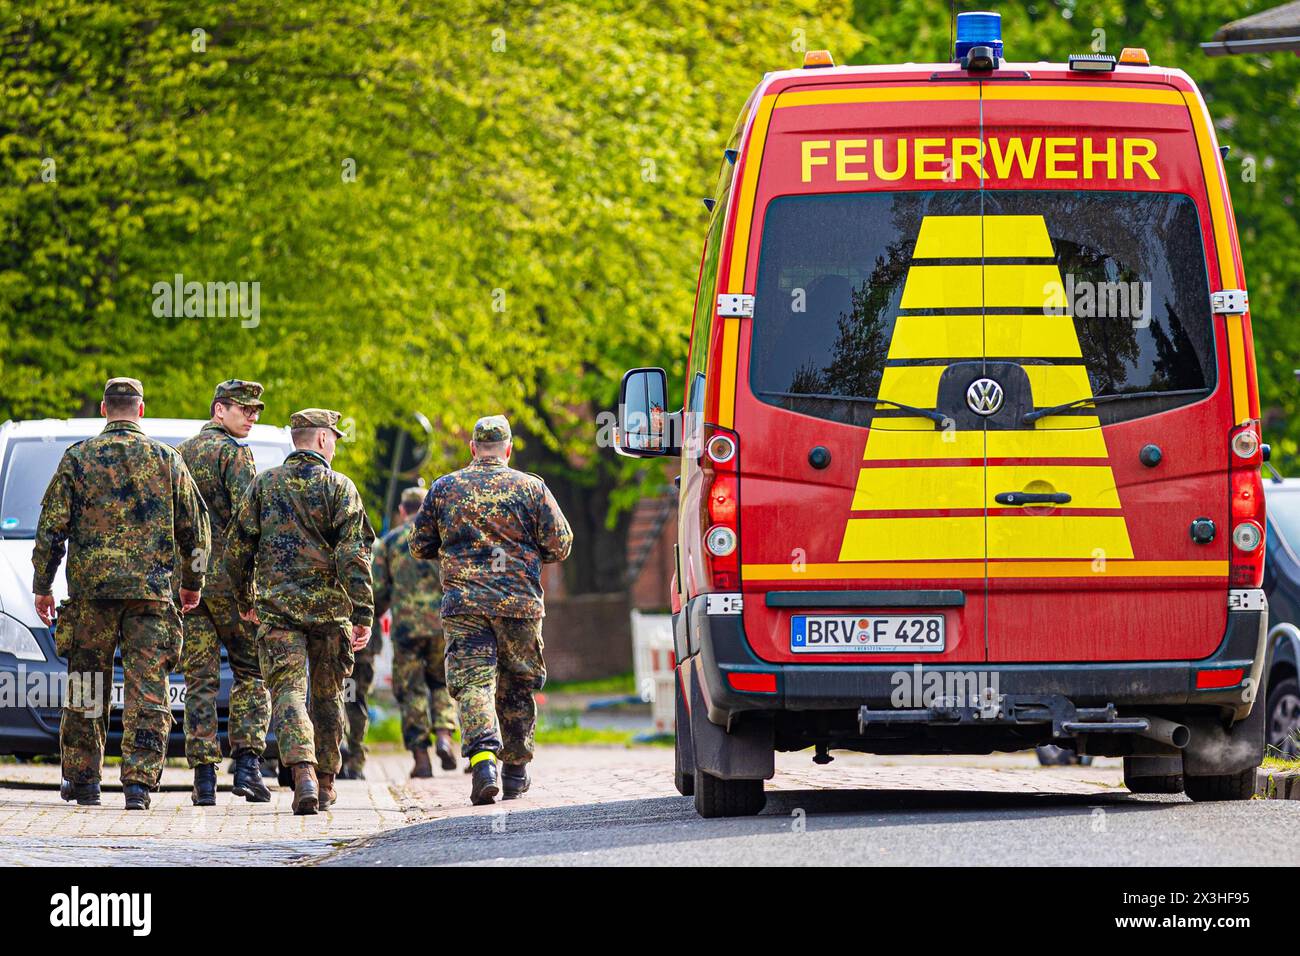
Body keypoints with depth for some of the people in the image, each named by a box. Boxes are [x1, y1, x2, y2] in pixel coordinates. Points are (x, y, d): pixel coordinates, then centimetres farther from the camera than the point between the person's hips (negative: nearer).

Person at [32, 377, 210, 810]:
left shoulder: (78, 458, 2)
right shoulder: (167, 460, 5)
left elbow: (51, 527, 1)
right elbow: (195, 528, 9)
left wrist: (42, 586, 9)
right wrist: (192, 582, 22)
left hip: (91, 587, 0)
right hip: (153, 592, 0)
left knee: (86, 686, 10)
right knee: (147, 691, -1)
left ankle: (82, 778, 15)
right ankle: (139, 781, -9)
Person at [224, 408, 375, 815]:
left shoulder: (264, 484, 6)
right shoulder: (339, 487, -2)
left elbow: (237, 547, 8)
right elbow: (353, 555, -10)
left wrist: (244, 599, 23)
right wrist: (363, 614, -10)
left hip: (277, 607, 1)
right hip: (329, 606, 0)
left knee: (288, 691, -7)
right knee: (327, 695, 15)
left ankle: (303, 772, -29)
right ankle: (325, 781, 24)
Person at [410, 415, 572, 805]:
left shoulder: (444, 488, 6)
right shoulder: (531, 488, 2)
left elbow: (420, 546, 11)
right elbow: (560, 545, 2)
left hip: (463, 603, 0)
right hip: (520, 602, 0)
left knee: (473, 682, -7)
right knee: (517, 686, 13)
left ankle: (483, 759, -28)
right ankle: (516, 770, 21)